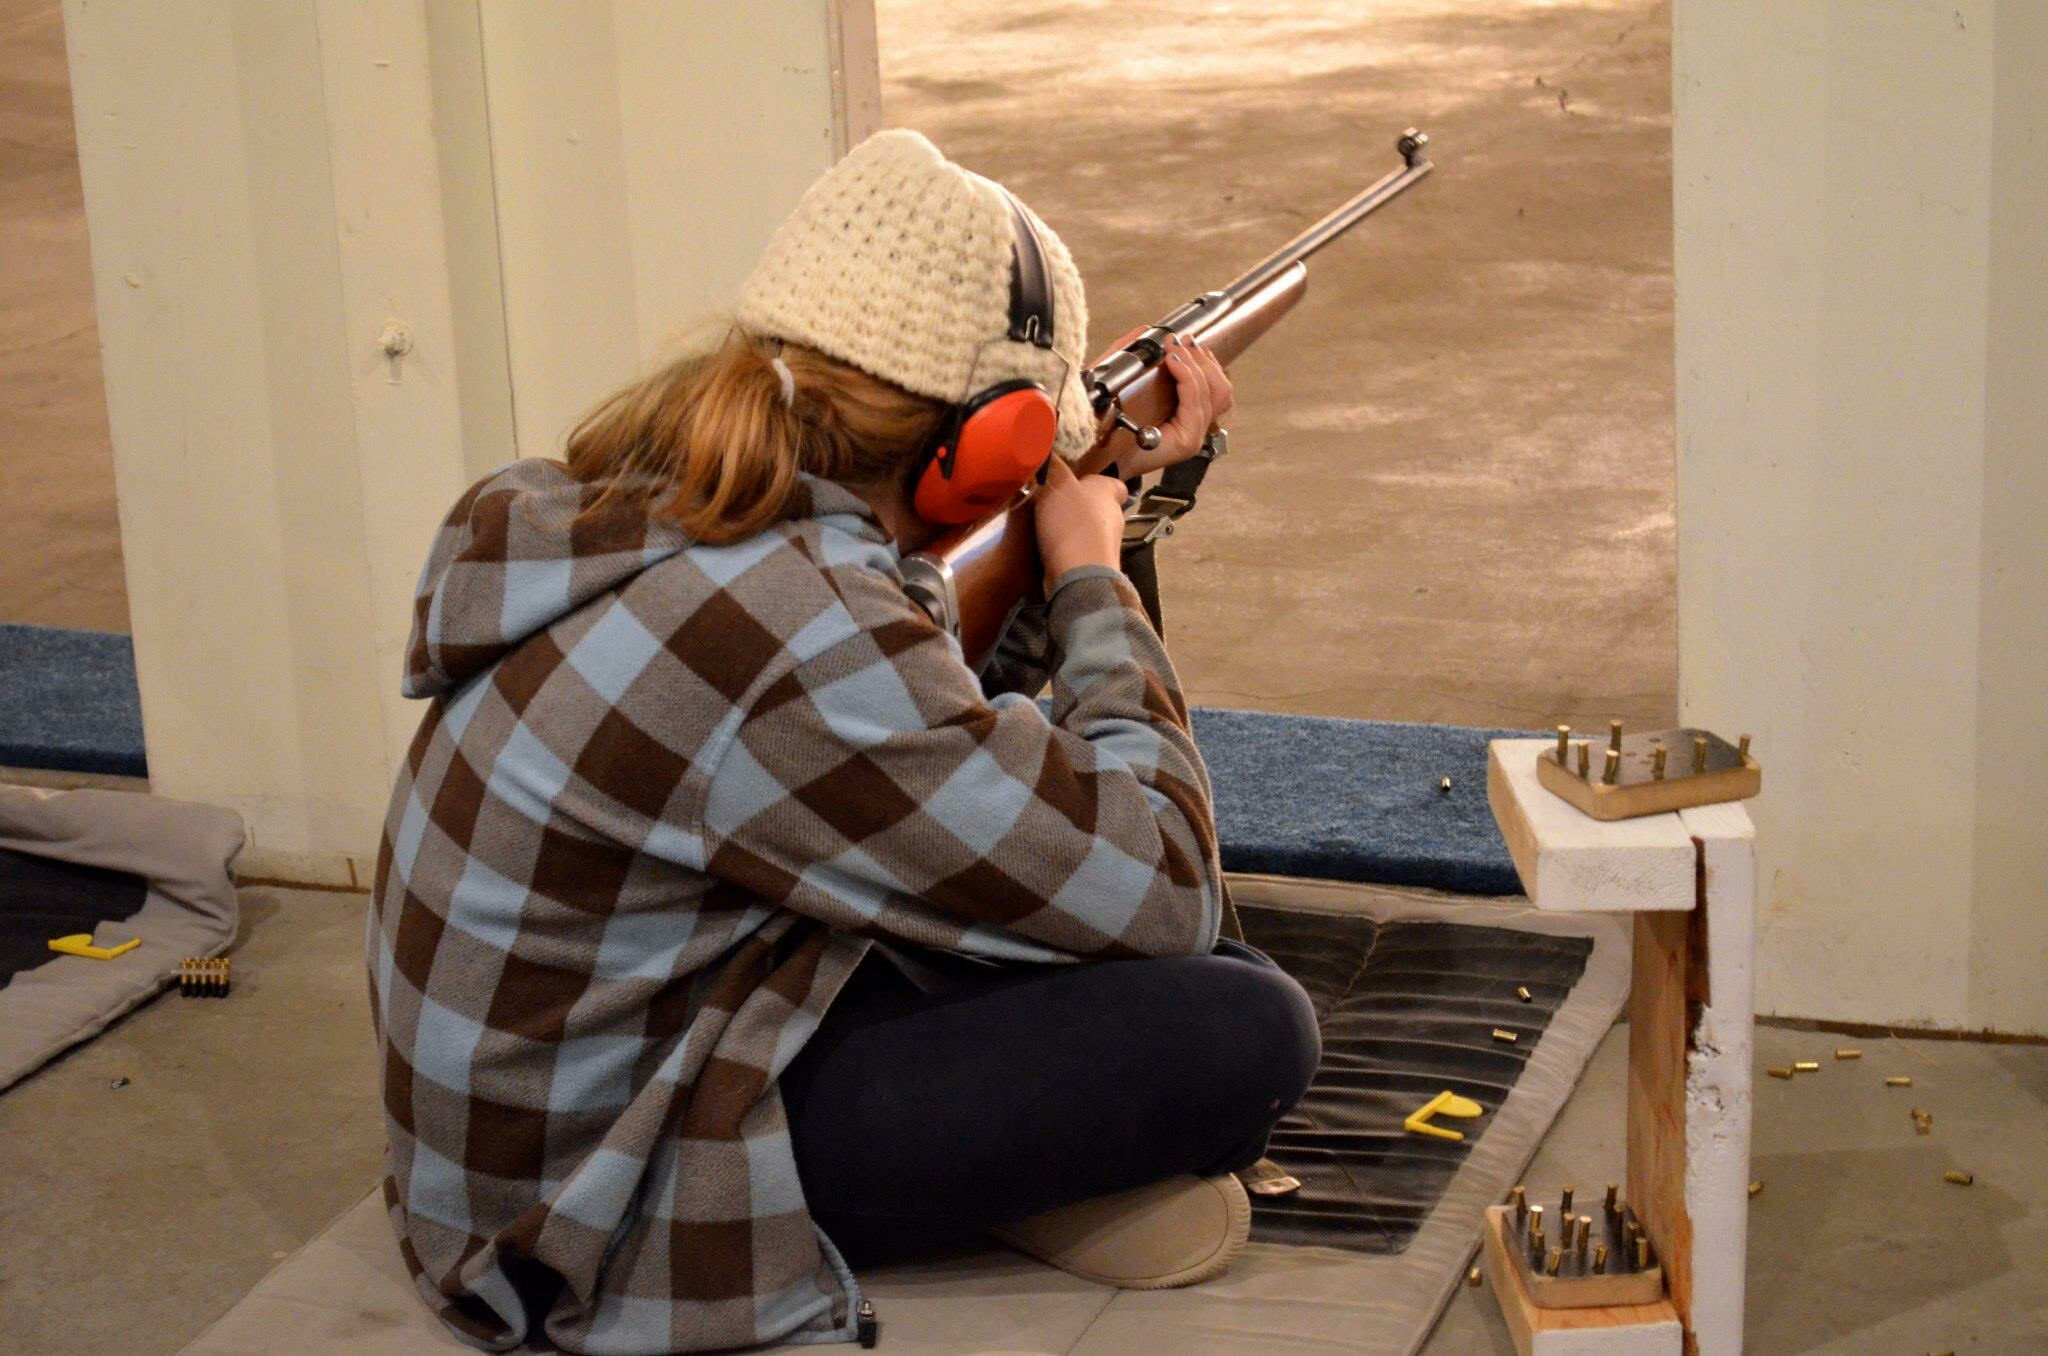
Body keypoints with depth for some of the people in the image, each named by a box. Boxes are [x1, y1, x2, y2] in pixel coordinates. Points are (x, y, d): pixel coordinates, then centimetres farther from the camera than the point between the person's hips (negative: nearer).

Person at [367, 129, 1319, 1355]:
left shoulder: (658, 506, 2)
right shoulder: (790, 631, -28)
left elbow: (933, 720, 20)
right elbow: (1159, 891, -19)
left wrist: (1125, 485, 15)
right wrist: (1092, 576, -5)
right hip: (608, 1230, -10)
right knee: (1248, 1030, -16)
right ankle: (1067, 1171, 10)